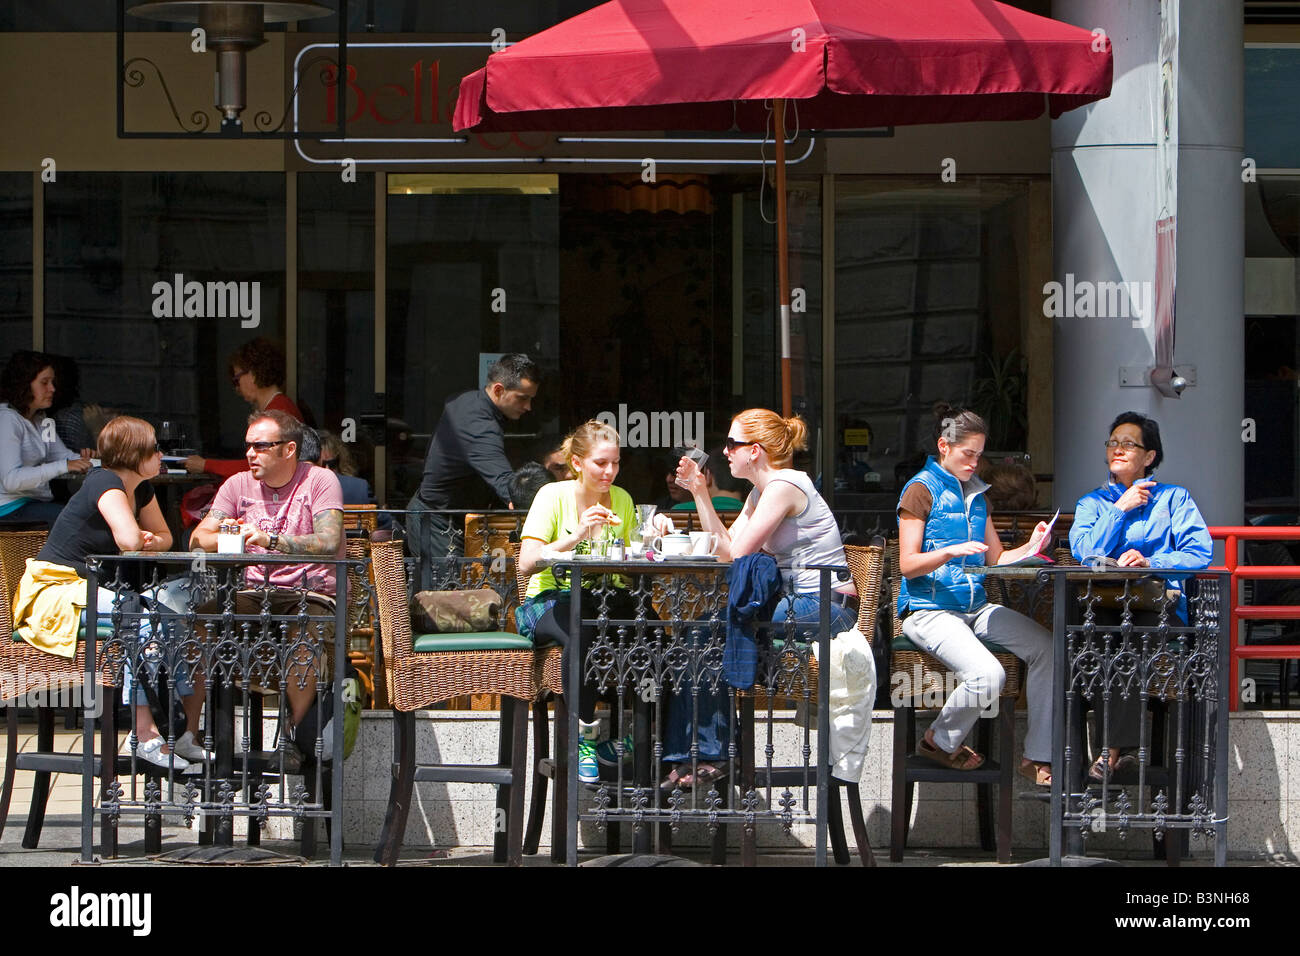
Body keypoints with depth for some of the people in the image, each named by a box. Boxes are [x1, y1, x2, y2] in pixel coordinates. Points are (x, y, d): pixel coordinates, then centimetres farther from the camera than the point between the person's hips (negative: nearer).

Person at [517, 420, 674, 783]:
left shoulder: (621, 500, 11)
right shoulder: (553, 496, -3)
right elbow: (527, 563, -14)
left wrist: (652, 534, -5)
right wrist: (575, 536, -25)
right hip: (550, 601, -5)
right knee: (583, 629, -40)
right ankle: (586, 732, -26)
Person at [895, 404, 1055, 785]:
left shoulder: (975, 493, 20)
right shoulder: (921, 490, -3)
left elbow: (996, 559, 19)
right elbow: (908, 565, -10)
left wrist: (1030, 547, 0)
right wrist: (952, 552, -25)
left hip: (976, 608, 7)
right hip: (930, 608, -7)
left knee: (1046, 647, -14)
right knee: (988, 674, -30)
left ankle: (1038, 757, -9)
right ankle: (940, 742, -2)